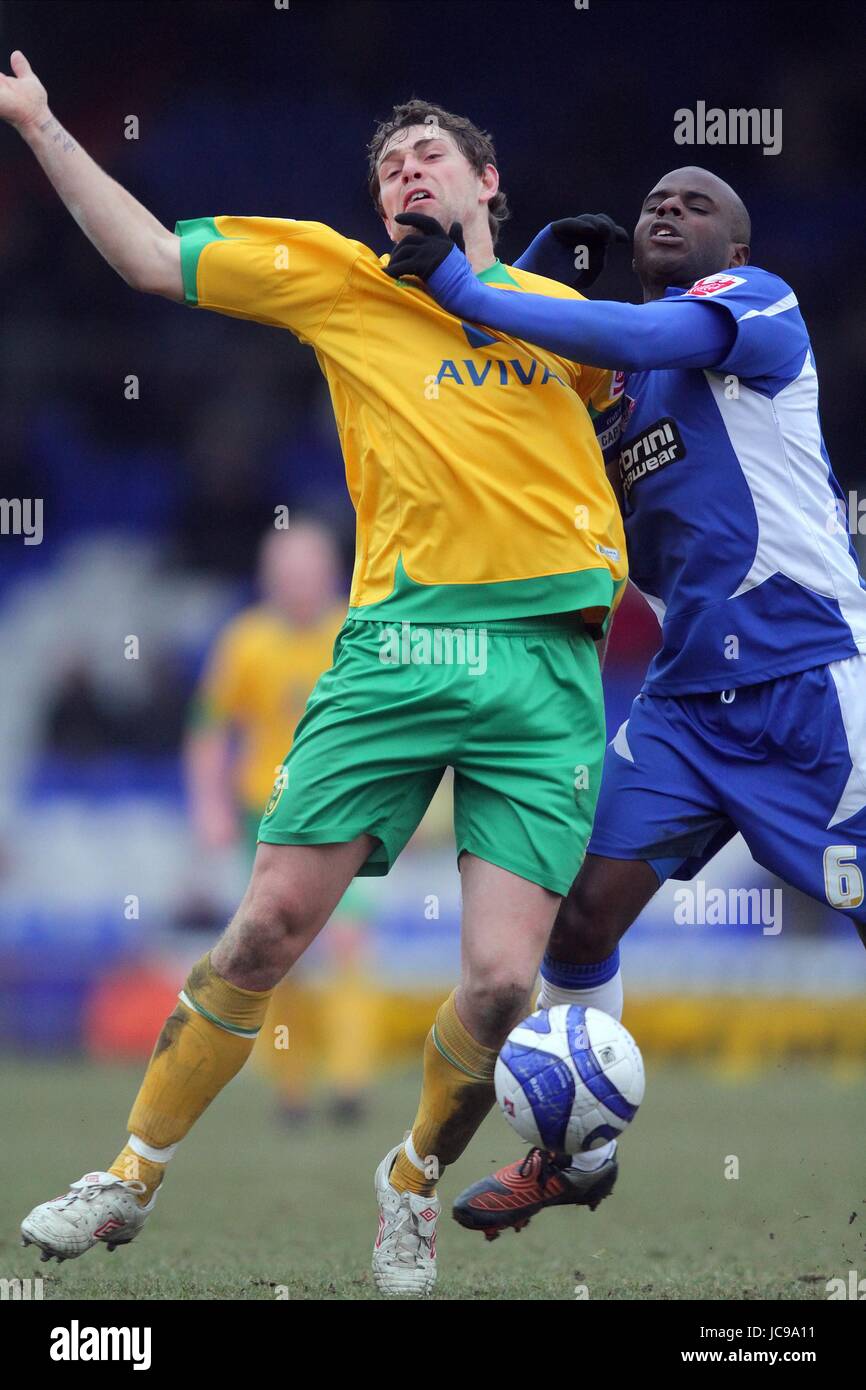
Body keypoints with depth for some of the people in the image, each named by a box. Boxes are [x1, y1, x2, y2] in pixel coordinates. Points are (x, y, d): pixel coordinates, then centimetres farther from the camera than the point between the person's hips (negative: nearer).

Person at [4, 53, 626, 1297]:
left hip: (547, 667, 1)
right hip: (399, 646, -1)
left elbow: (626, 388, 41)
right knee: (270, 926, -5)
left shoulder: (556, 307, 18)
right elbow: (152, 259, 11)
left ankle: (413, 1185, 19)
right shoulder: (342, 283, 11)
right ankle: (132, 1177, 13)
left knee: (502, 983, -9)